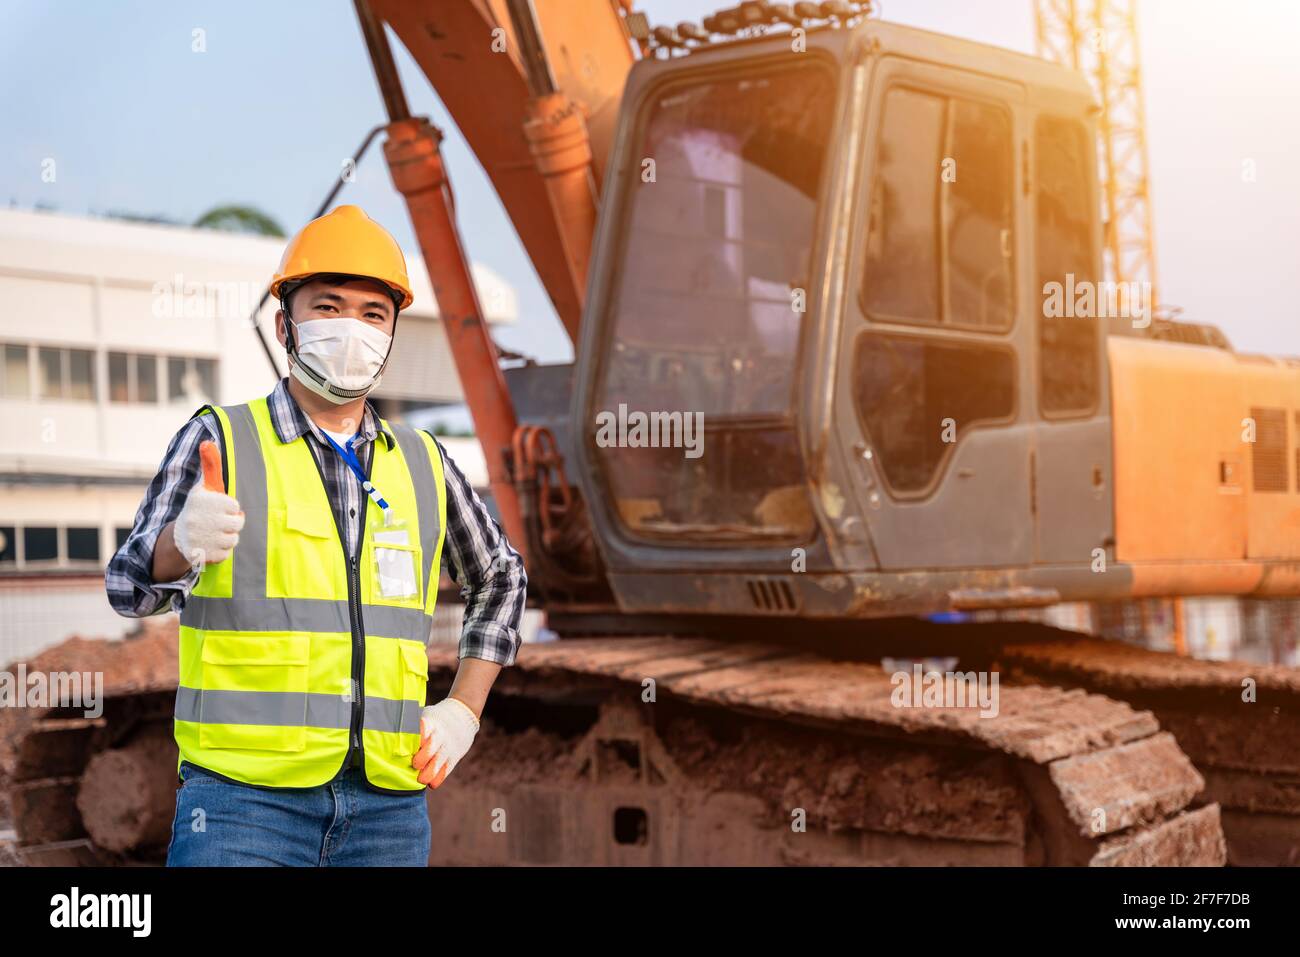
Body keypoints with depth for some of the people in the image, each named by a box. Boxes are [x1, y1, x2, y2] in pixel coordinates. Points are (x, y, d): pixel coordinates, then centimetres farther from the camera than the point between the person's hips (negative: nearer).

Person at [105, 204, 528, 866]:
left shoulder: (422, 463, 13)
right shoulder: (219, 439, 2)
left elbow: (500, 578, 28)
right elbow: (130, 587, -10)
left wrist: (464, 709, 15)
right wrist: (183, 543, -33)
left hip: (389, 805, 4)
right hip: (246, 795, -3)